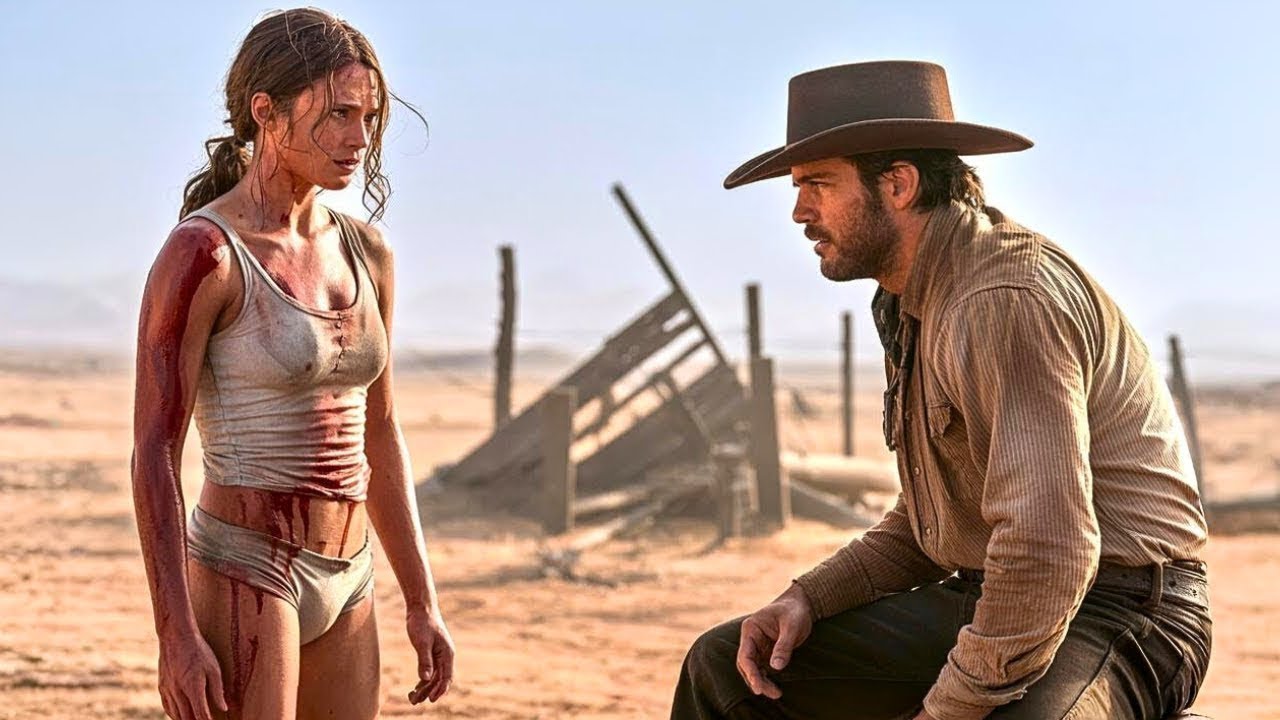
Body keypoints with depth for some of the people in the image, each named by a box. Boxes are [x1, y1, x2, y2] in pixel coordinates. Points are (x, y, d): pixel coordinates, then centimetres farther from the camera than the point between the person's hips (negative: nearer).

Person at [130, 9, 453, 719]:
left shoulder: (366, 254, 10)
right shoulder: (201, 253, -11)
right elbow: (154, 453, -14)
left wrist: (422, 603, 14)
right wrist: (176, 635, -19)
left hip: (343, 585, 8)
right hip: (240, 578, -7)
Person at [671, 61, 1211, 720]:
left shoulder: (1007, 300, -20)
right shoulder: (914, 306, 13)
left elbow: (1048, 549, -27)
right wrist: (808, 598, 6)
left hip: (1116, 614, -10)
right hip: (979, 601, 10)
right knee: (724, 667, 7)